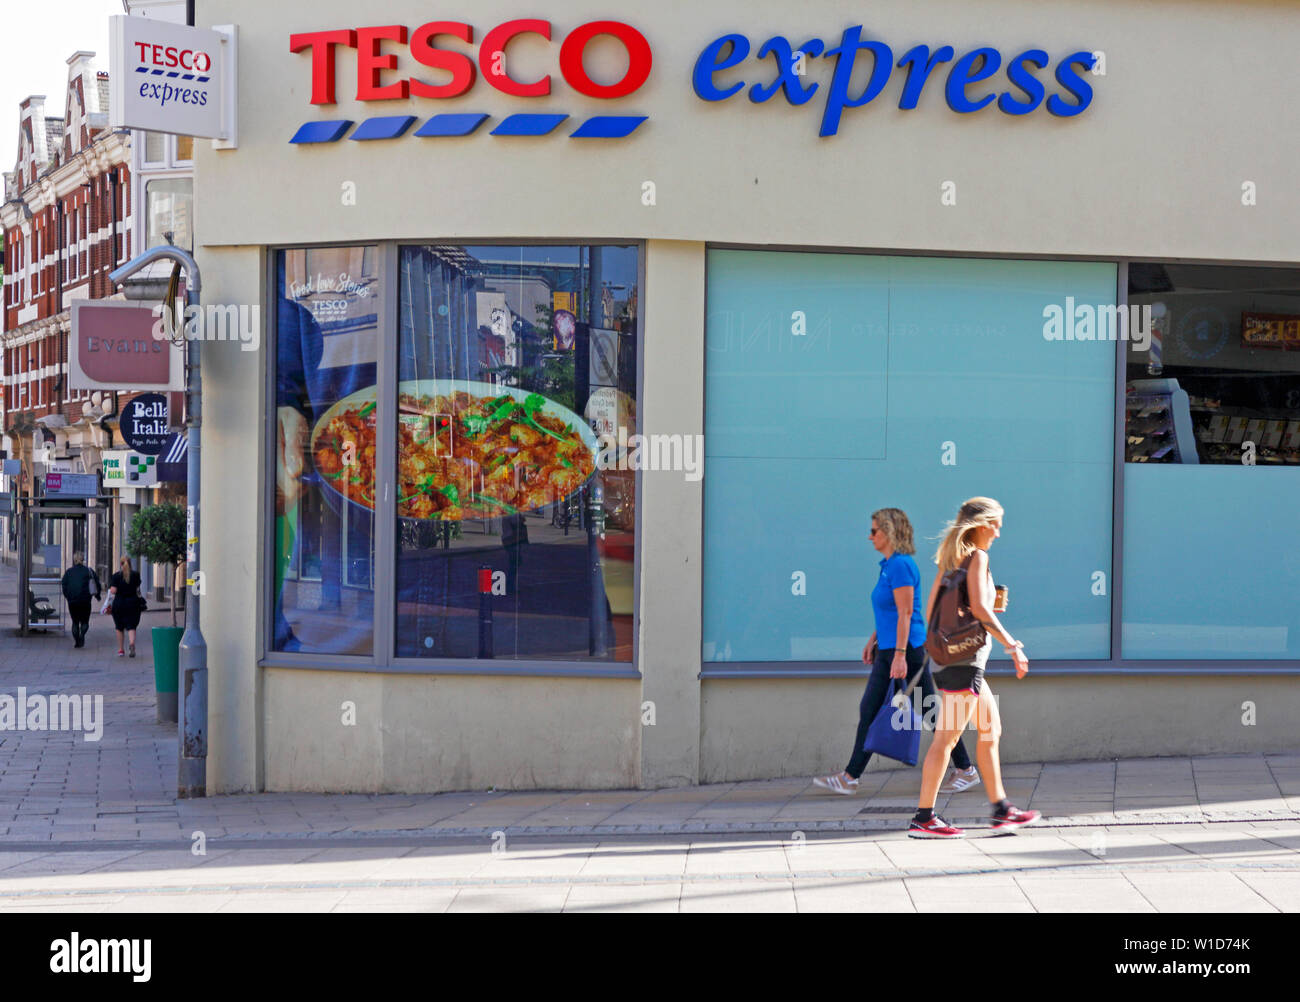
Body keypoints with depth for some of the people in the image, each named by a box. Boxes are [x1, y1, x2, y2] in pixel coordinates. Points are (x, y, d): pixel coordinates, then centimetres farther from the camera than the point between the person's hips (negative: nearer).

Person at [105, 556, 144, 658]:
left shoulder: (116, 576, -4)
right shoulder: (135, 575, 1)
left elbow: (113, 591, -9)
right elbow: (138, 590, 8)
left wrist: (109, 604, 2)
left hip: (118, 604, -1)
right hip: (133, 603, 1)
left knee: (119, 627, 12)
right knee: (131, 626, 0)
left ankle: (120, 650, 16)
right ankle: (132, 643, -27)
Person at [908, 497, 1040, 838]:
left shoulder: (950, 558, 14)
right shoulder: (976, 557, -9)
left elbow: (930, 608, 14)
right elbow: (979, 608, -19)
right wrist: (1013, 646, -16)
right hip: (966, 656, -10)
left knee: (990, 727, 16)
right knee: (947, 737, -8)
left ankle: (1001, 808, 20)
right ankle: (924, 817, -7)